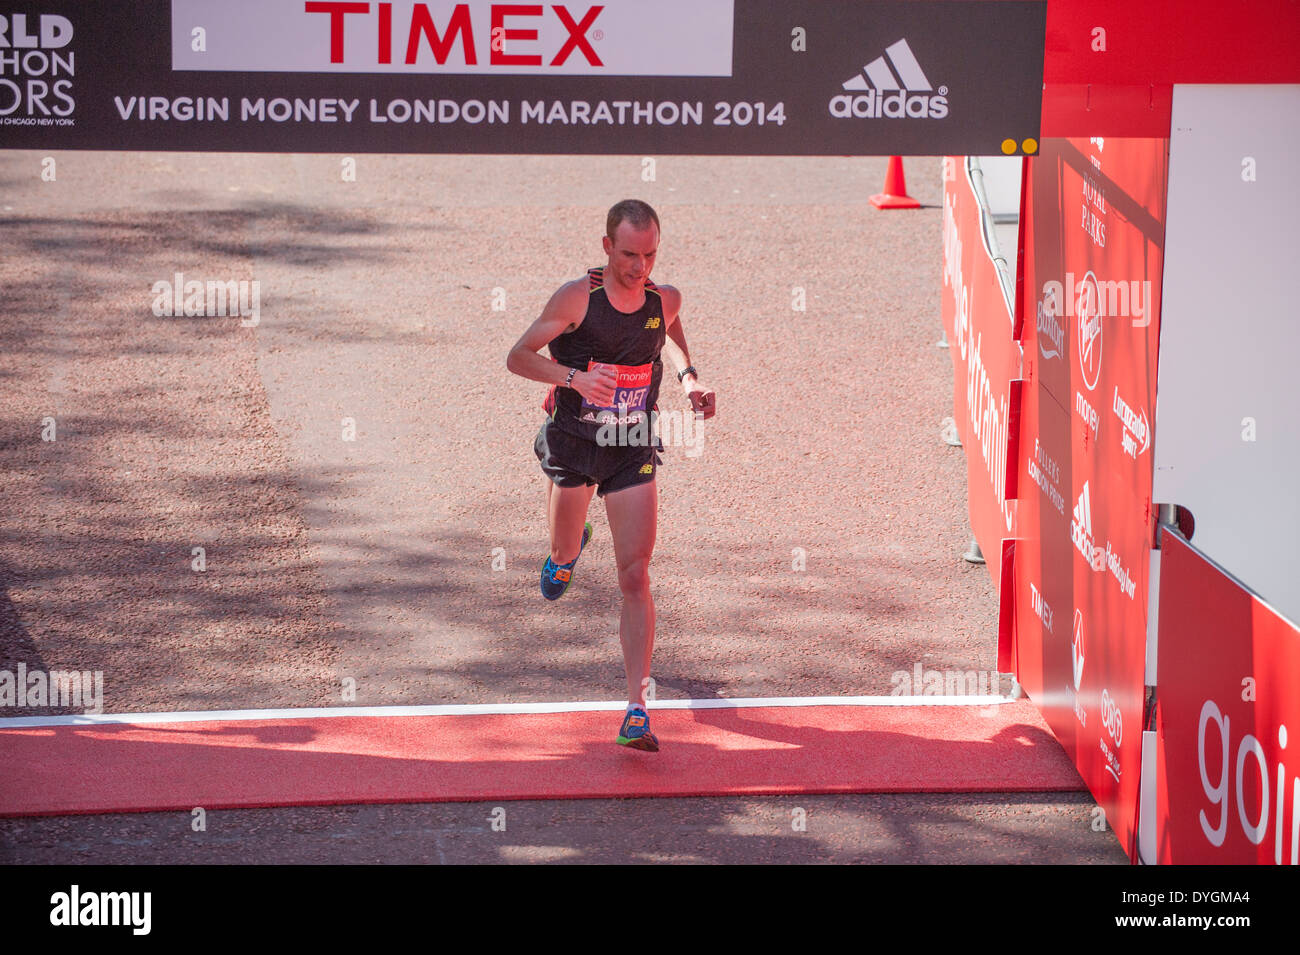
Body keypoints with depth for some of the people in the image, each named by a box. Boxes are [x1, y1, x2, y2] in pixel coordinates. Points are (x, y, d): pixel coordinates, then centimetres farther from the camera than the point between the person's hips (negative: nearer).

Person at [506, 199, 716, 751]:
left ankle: (637, 711, -13)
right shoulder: (578, 297, -16)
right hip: (573, 443, -1)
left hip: (634, 452, 1)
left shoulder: (665, 300, -4)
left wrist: (690, 379, 2)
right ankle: (567, 551, 64)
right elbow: (518, 357, -14)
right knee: (564, 553, 21)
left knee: (635, 576, -10)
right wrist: (573, 377, -32)